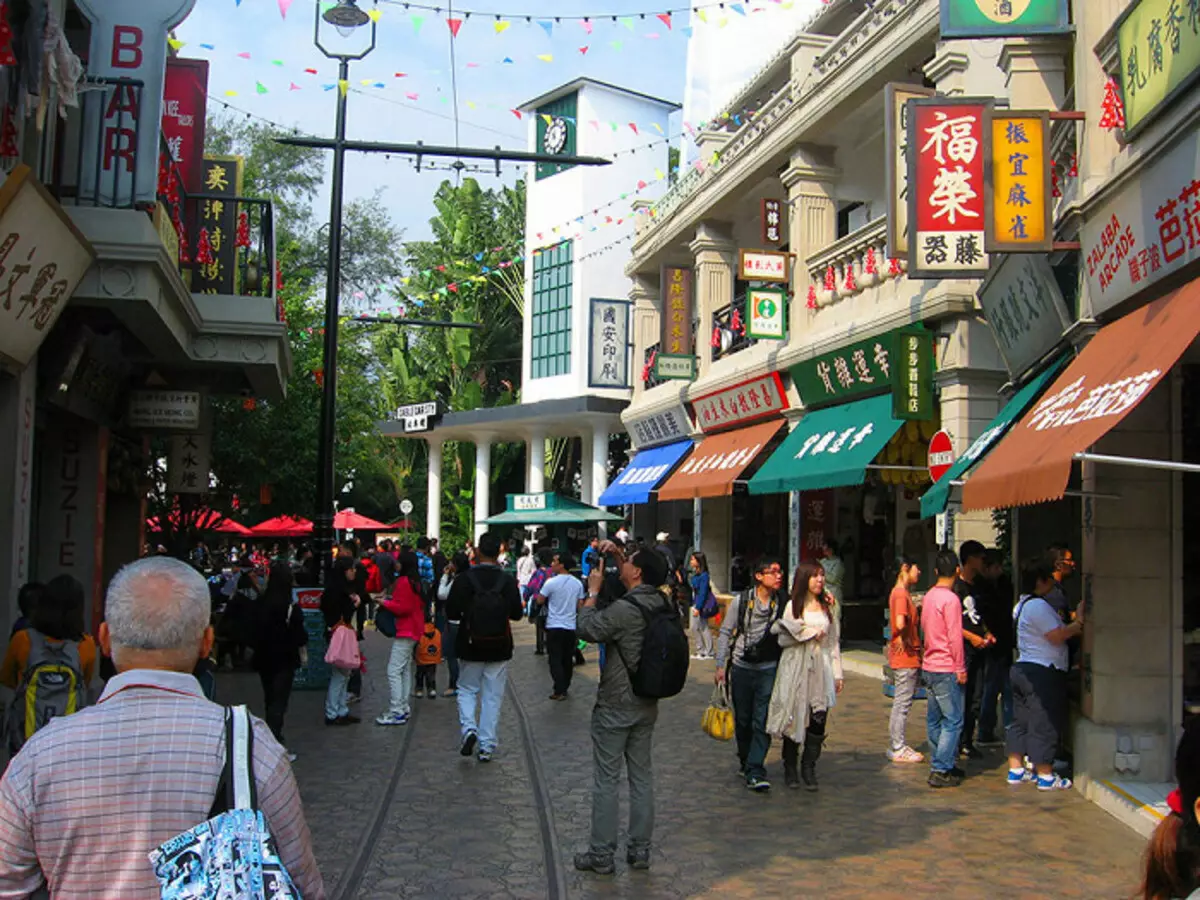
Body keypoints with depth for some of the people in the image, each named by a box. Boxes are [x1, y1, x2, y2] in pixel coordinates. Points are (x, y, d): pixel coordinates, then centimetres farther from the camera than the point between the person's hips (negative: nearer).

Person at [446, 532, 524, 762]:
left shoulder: (464, 579, -11)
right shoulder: (508, 580, -7)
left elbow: (451, 612, -10)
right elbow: (517, 613, -2)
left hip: (471, 646, -1)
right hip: (499, 648, 1)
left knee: (467, 690, 16)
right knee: (493, 696, 9)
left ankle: (468, 728, -8)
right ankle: (487, 746, 10)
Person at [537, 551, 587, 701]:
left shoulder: (551, 582, -14)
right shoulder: (578, 584, 1)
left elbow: (540, 601, -3)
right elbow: (580, 607, 6)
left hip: (554, 627, -4)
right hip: (571, 627, 4)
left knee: (556, 660, 1)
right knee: (567, 660, 15)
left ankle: (560, 691, -3)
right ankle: (565, 687, 22)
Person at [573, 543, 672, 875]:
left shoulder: (624, 610, -24)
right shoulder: (663, 603, -2)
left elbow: (587, 629, -13)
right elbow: (639, 586, 19)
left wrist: (593, 591, -4)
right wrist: (619, 555, 13)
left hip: (615, 707, -7)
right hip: (647, 705, 7)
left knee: (606, 778, 2)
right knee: (642, 775, 14)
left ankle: (601, 854, 9)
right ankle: (640, 850, 21)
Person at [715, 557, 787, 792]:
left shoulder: (784, 602, -5)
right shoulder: (741, 601, -6)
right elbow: (725, 632, 1)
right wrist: (720, 665, -1)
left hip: (769, 669, 0)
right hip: (742, 667, 1)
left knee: (763, 721, -8)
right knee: (742, 719, 12)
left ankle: (755, 771, -5)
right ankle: (745, 761, 32)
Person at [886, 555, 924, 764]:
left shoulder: (902, 592, 14)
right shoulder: (901, 593, -18)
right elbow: (900, 624, -32)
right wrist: (906, 641, -18)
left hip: (908, 659, 10)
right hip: (906, 658, -10)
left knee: (901, 704, 14)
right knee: (902, 704, -3)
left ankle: (898, 747, 21)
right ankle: (898, 750, 4)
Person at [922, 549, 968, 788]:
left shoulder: (929, 596, 9)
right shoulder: (951, 599, -16)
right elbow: (954, 637, -17)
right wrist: (960, 668, -11)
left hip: (929, 665, 9)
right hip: (946, 668, -8)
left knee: (935, 719, 13)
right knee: (953, 721, -3)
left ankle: (939, 764, 21)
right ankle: (940, 771, -5)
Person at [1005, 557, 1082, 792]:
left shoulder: (1023, 604, 16)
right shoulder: (1038, 605, -17)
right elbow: (1057, 636, -20)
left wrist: (1073, 626, 12)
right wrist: (1079, 623, -10)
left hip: (1023, 668, 10)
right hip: (1043, 673, -10)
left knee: (1021, 721, 12)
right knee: (1044, 724, -4)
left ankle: (1016, 770, 17)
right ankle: (1046, 776, 1)